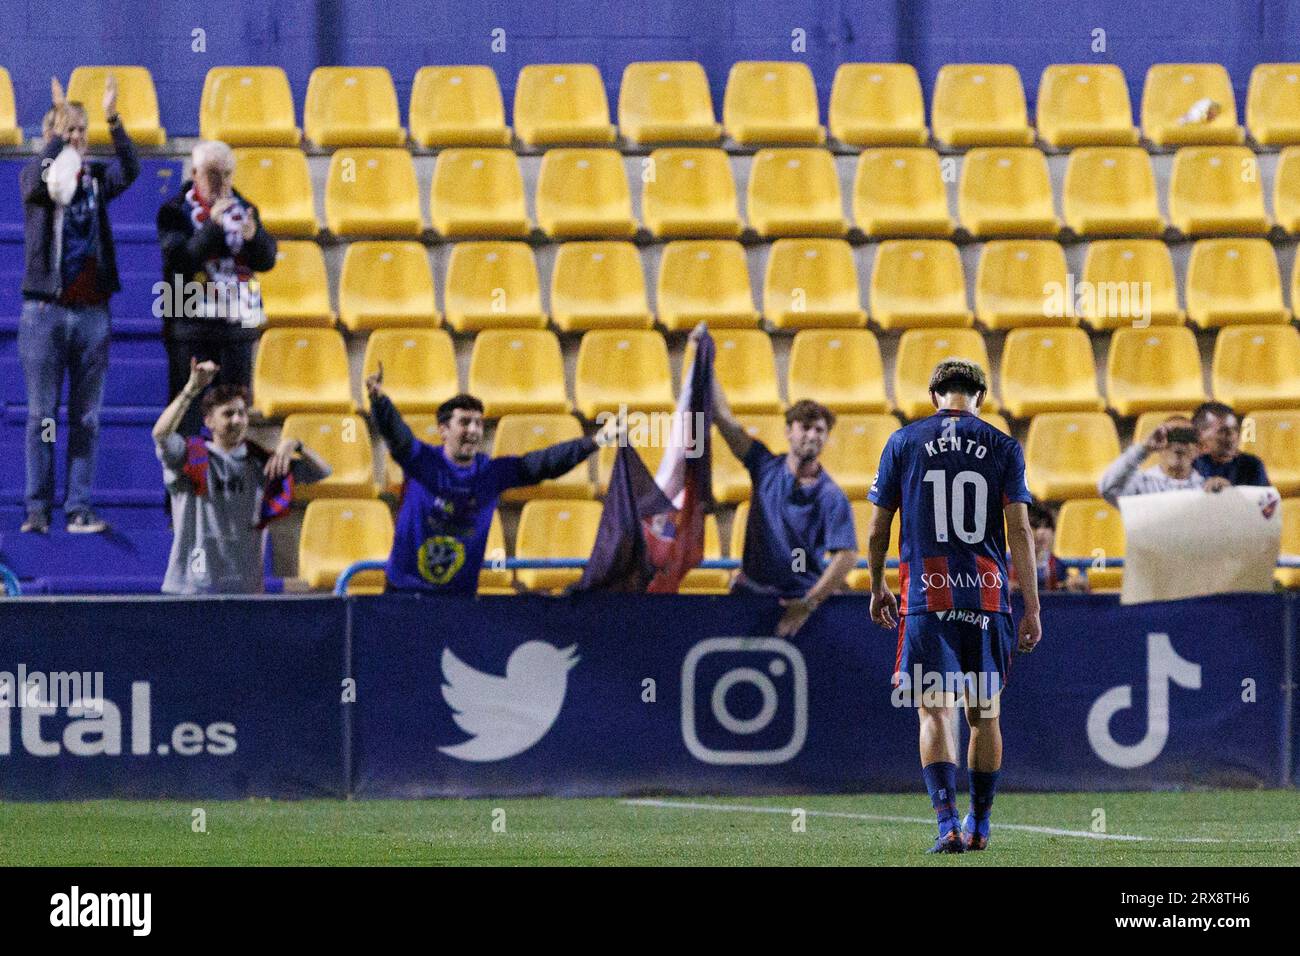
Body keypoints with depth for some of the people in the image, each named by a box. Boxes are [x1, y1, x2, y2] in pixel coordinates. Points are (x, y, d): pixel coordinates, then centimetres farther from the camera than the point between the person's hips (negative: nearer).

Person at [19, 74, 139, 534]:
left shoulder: (97, 177, 7)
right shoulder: (35, 174, 2)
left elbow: (129, 170, -12)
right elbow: (39, 183, -21)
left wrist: (113, 120, -24)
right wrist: (60, 138, -31)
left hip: (92, 311, 2)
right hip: (45, 310, -2)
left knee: (87, 418, 3)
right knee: (42, 415, -1)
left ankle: (79, 509, 6)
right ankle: (37, 509, 2)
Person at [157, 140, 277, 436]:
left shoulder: (243, 209, 11)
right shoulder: (176, 211, -2)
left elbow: (266, 261, 3)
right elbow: (181, 261, -15)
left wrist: (253, 236, -18)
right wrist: (213, 225, -24)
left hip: (237, 323, 4)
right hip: (190, 326, -4)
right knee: (186, 412, -6)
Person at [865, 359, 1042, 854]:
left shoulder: (904, 442, 4)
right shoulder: (1002, 447, 4)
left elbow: (877, 527, 7)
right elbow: (1019, 527, -3)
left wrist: (877, 588, 22)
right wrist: (1032, 608, -2)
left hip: (925, 597, -1)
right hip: (987, 598, 1)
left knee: (935, 712, -5)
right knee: (984, 715, 15)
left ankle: (948, 822, -22)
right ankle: (979, 824, 27)